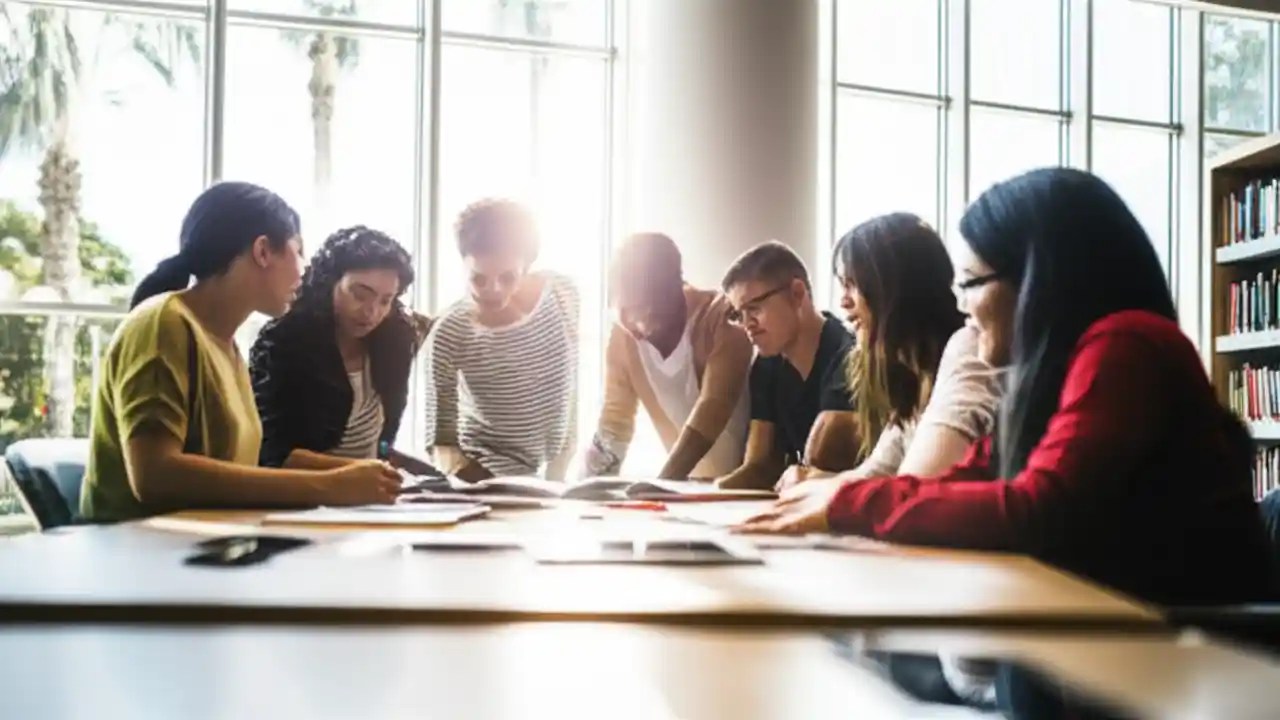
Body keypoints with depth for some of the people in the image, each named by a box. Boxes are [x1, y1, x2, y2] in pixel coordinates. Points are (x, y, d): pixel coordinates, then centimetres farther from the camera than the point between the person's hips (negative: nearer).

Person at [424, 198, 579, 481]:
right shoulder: (450, 333, -21)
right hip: (485, 473, -3)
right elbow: (441, 427, -16)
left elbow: (569, 386, 1)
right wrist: (450, 458, -37)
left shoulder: (562, 292, -13)